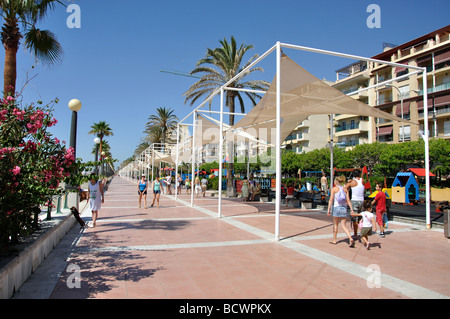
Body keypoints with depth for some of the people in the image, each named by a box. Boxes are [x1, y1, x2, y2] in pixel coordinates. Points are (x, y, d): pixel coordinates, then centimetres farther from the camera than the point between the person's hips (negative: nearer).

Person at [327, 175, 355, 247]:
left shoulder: (333, 189, -2)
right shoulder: (345, 189, 9)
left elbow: (331, 199, -8)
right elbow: (348, 200, 3)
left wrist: (329, 209, -9)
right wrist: (351, 210, 3)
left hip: (336, 207, -3)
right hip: (344, 208, 3)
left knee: (335, 225, 11)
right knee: (343, 226, 7)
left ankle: (334, 240, 19)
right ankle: (350, 238, -13)